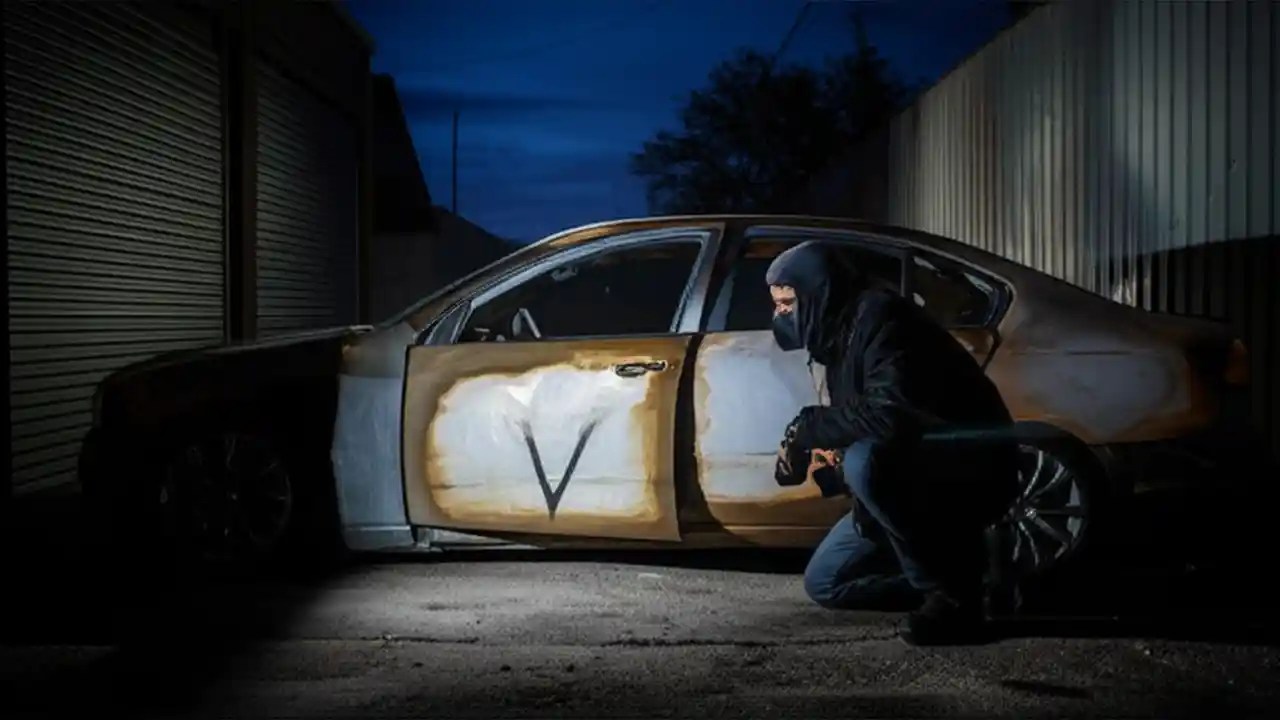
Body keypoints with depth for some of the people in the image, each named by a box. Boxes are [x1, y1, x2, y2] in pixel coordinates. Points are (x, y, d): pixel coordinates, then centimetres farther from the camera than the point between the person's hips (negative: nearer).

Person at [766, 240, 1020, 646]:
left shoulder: (879, 317, -20)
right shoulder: (841, 334, 9)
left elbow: (893, 414, -35)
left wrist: (810, 427, -22)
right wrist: (831, 468, -8)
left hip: (975, 470, -9)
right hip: (917, 474, 10)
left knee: (866, 462, -38)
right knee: (823, 583, 9)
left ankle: (955, 592, -20)